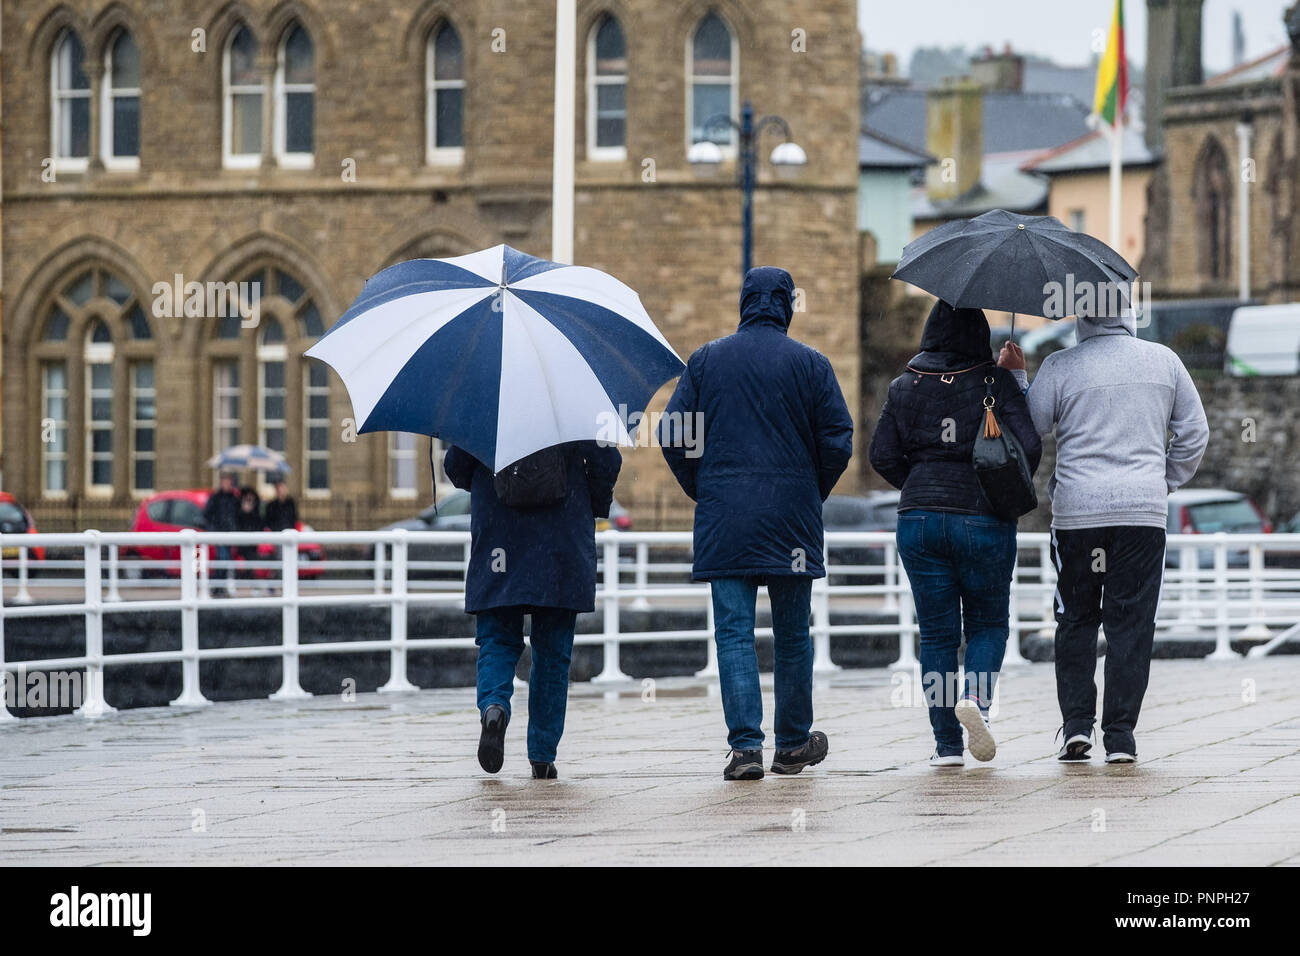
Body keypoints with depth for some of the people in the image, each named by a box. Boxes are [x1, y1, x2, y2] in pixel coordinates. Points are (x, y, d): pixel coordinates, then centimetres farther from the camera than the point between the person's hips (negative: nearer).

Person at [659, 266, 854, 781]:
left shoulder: (705, 360, 4)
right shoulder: (810, 363, 1)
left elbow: (673, 434, 1)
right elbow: (839, 440, -2)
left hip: (723, 518, 0)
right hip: (792, 516, 0)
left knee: (734, 629, -2)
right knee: (792, 631, 12)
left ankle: (745, 744, -13)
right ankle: (793, 742, 21)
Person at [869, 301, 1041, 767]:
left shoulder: (905, 388, 3)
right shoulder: (996, 383, -4)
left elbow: (882, 456, 2)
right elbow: (1028, 446, -10)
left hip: (919, 520, 2)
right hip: (984, 520, -2)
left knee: (936, 634, 7)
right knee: (988, 622, 14)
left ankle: (947, 745, 3)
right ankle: (975, 696, -15)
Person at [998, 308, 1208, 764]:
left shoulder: (1060, 366, -3)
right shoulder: (1163, 361, 5)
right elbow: (1195, 434, 10)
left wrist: (1014, 376, 14)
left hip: (1076, 512, -1)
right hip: (1144, 512, 1)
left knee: (1075, 621, 12)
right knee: (1131, 623, 3)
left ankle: (1076, 723, 3)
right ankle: (1120, 734, -1)